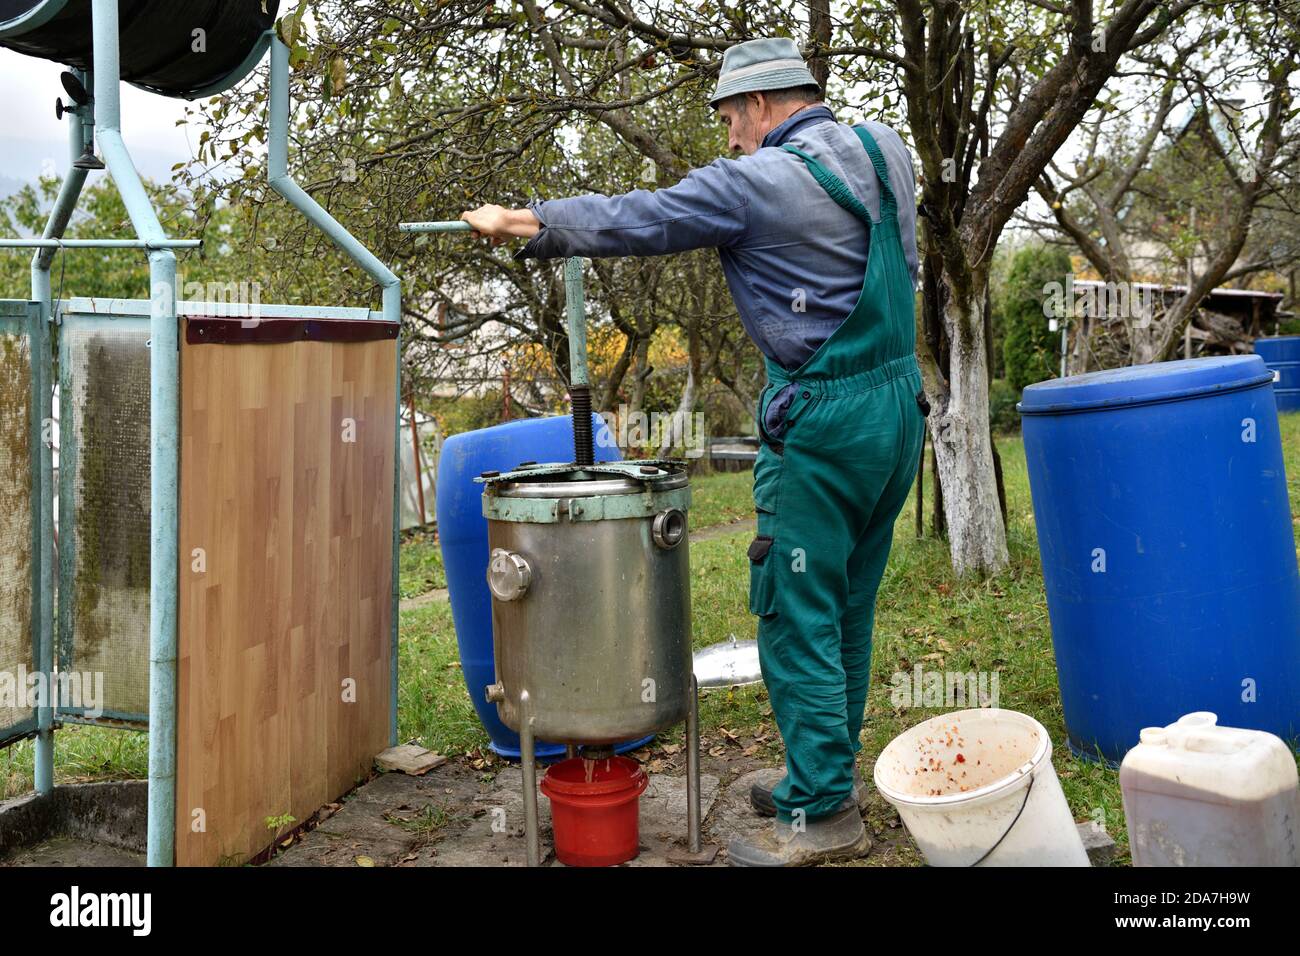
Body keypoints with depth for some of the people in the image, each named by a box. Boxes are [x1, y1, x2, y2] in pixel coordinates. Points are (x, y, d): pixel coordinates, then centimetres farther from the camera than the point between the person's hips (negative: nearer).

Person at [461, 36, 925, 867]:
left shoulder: (758, 183, -11)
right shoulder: (884, 150, 10)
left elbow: (631, 221, -5)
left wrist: (516, 222, 7)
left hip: (824, 422, -8)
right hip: (900, 400, 9)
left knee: (798, 618, 0)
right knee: (848, 607, 16)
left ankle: (822, 815, 8)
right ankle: (829, 775, 29)